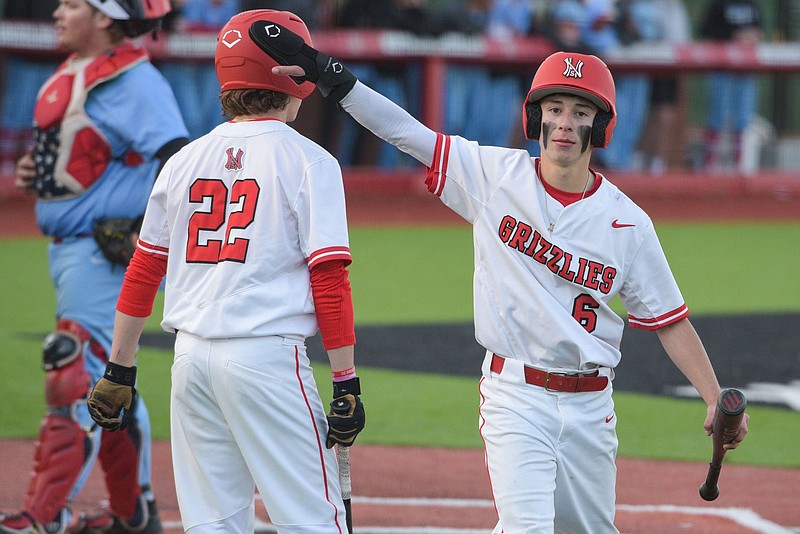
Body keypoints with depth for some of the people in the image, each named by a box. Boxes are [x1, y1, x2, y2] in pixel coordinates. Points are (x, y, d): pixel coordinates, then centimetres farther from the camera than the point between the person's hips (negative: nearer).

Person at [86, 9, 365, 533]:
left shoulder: (186, 160, 10)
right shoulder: (308, 161, -3)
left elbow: (142, 273, 13)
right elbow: (330, 279, -9)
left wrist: (119, 370, 19)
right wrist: (346, 383, -6)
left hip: (191, 354, 5)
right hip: (268, 355, -5)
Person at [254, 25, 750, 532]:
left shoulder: (628, 222, -2)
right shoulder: (496, 176, -3)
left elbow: (669, 320, 3)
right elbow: (404, 130, -3)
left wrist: (716, 400, -5)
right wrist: (328, 74, -12)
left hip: (590, 405, 3)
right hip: (515, 395, -3)